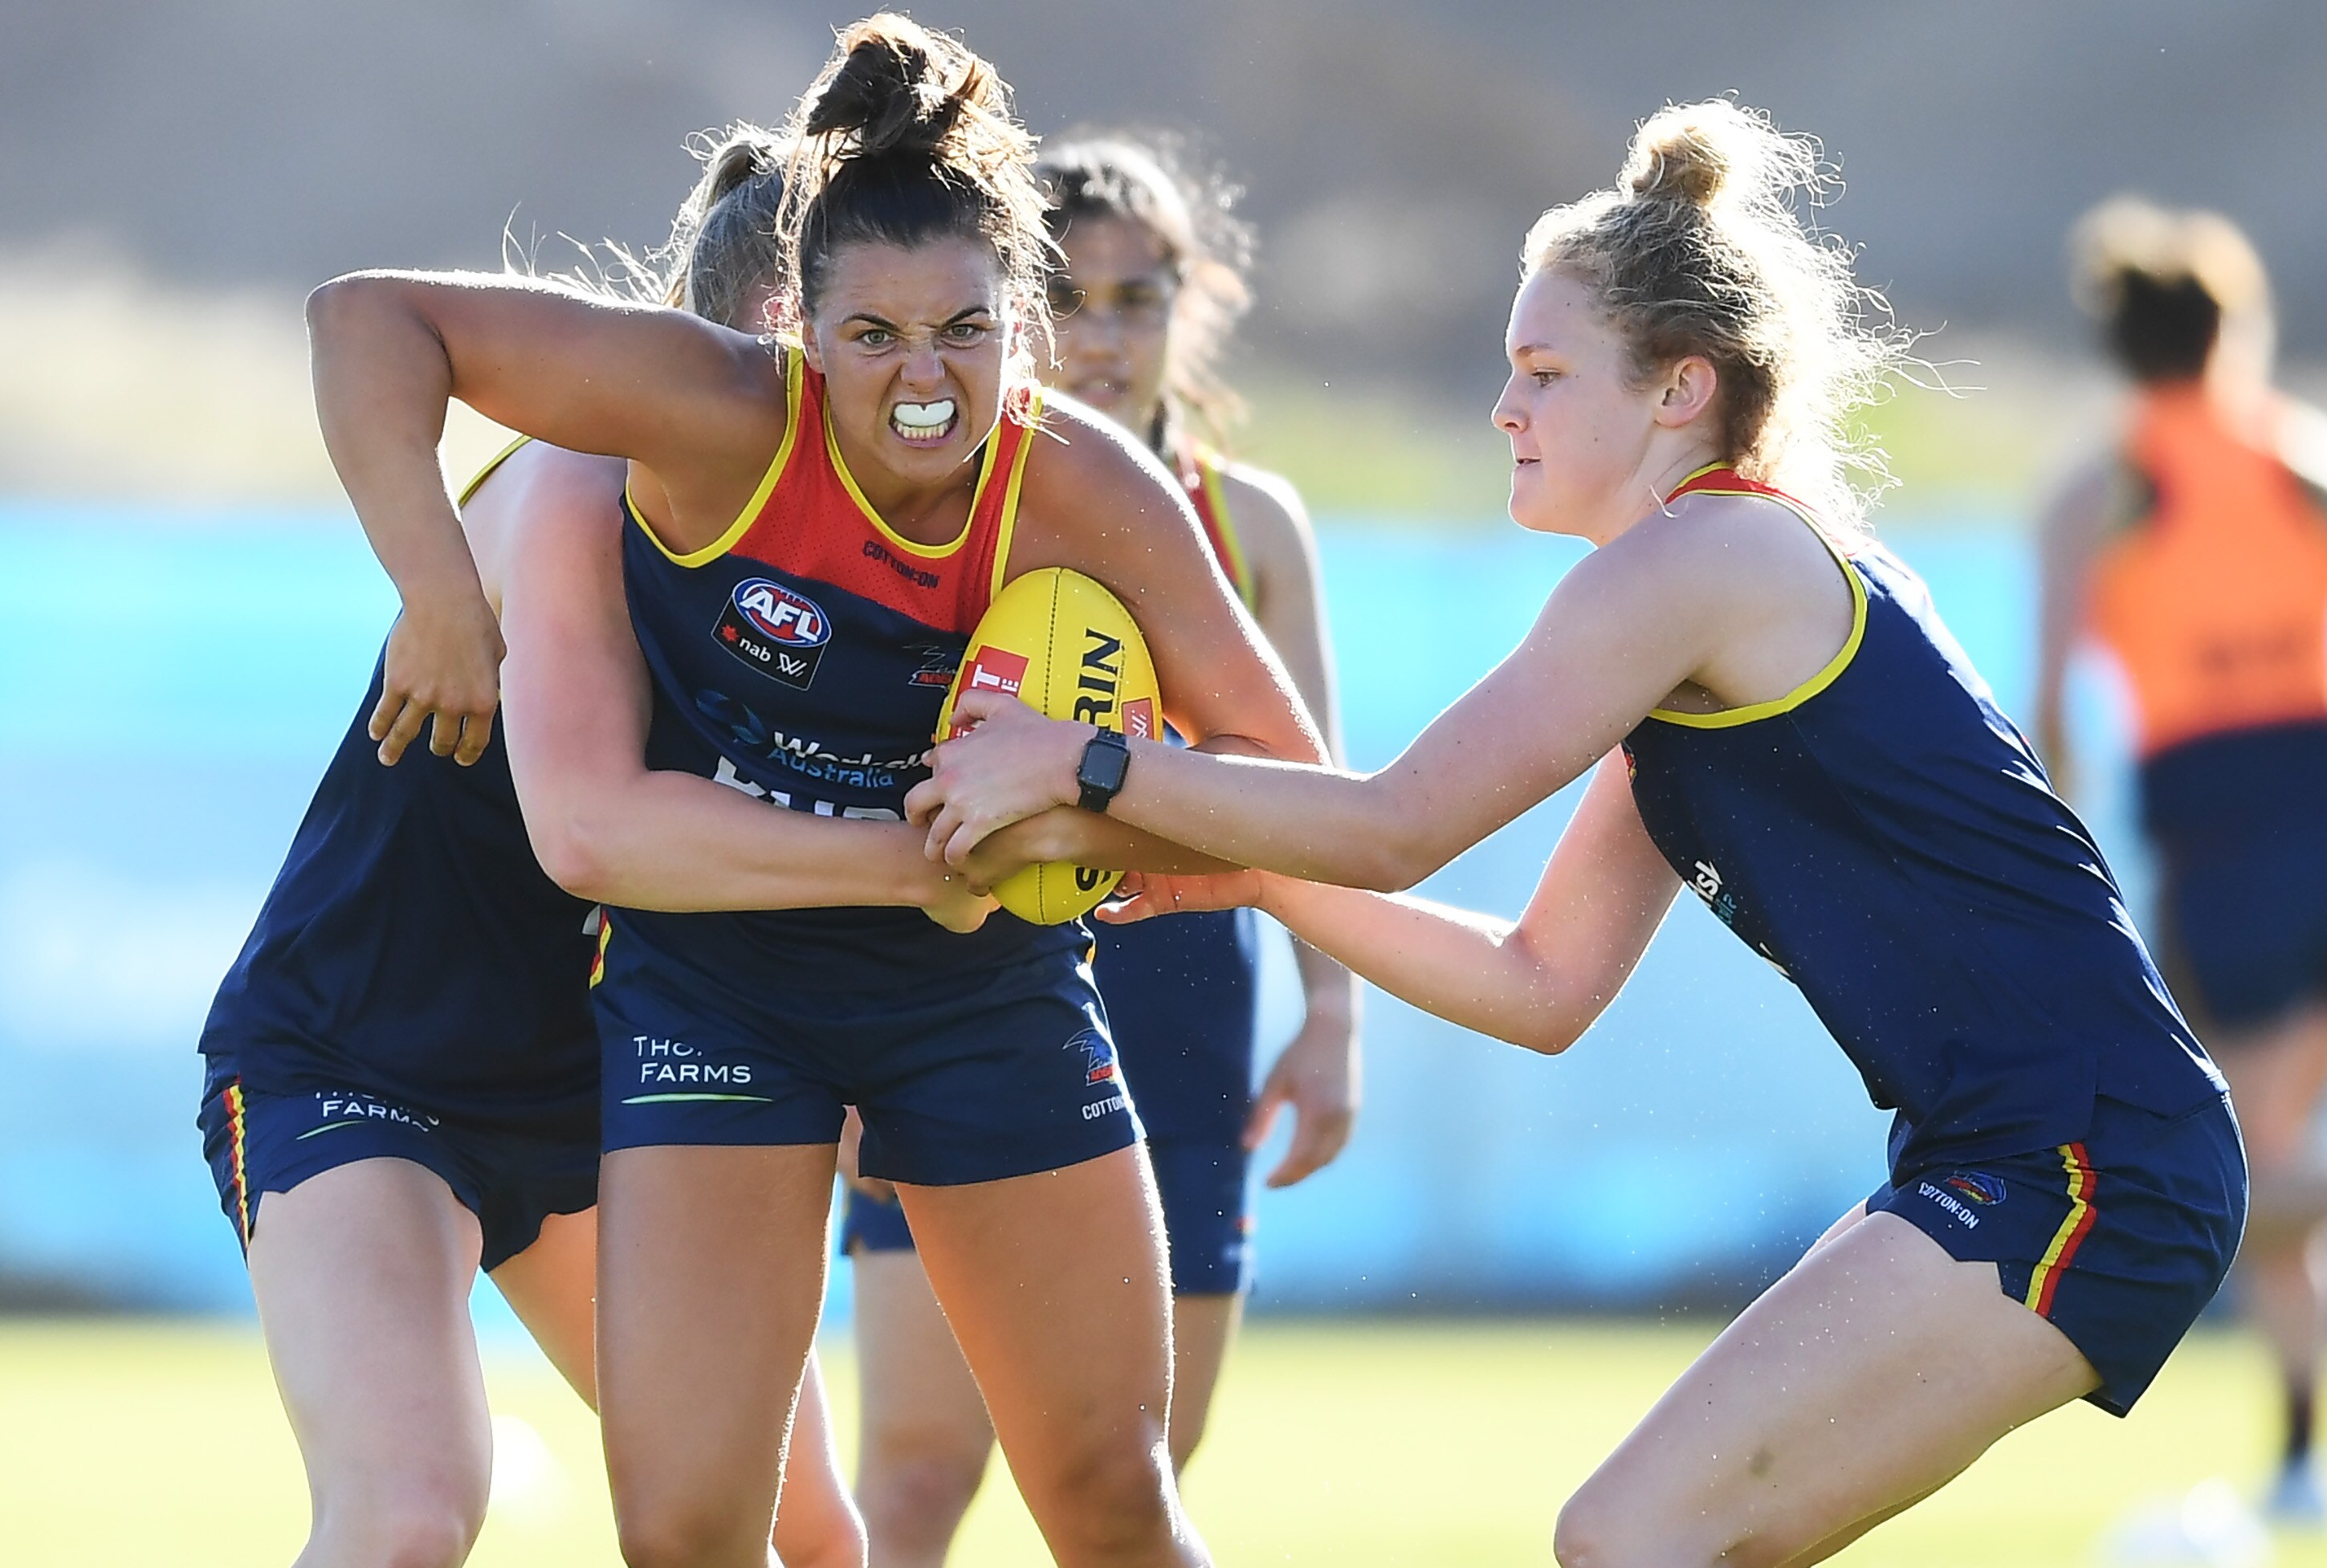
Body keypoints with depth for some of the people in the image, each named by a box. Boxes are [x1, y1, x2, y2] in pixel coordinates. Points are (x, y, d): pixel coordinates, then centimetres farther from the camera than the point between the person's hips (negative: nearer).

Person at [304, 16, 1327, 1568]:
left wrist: (1090, 819, -29)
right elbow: (369, 319, -21)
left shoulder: (1087, 491, -17)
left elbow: (1297, 782, -12)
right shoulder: (724, 416, -23)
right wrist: (441, 601, -26)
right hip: (712, 962, -2)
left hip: (985, 973, 2)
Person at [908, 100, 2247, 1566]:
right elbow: (1544, 984, 21)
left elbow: (1396, 826, -12)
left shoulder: (1697, 561, -10)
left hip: (2080, 1166, -10)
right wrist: (1263, 877, 16)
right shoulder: (1717, 623, 20)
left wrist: (1080, 762, -5)